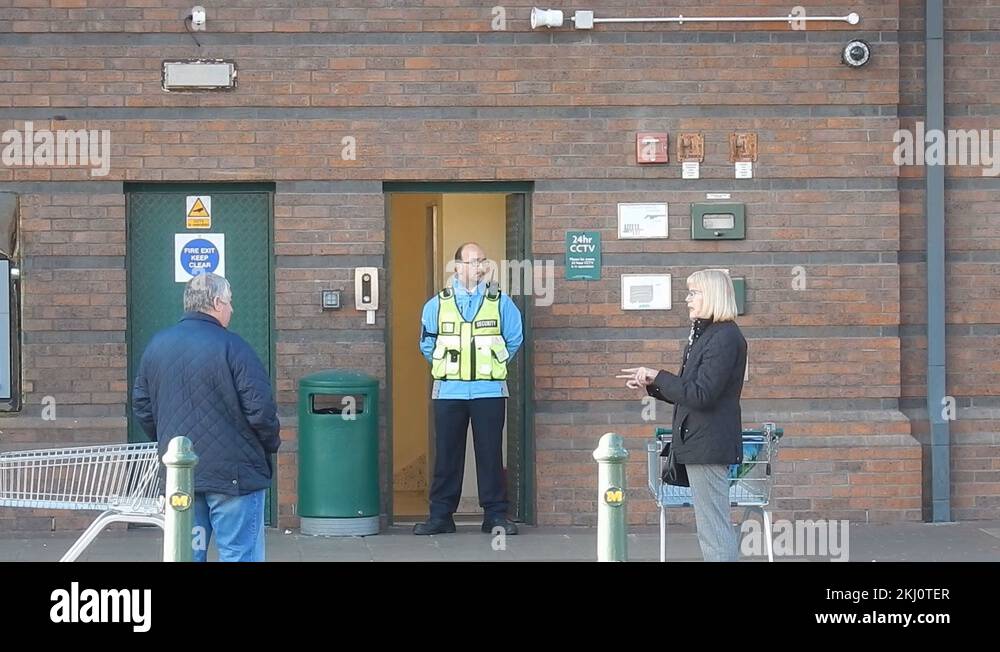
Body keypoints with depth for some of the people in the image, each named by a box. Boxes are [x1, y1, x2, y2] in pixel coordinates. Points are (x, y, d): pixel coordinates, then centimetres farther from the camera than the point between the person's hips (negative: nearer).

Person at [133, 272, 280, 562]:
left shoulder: (156, 346, 8)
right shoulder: (232, 347, -13)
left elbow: (141, 407, 14)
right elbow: (260, 408, -15)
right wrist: (271, 444, 2)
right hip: (232, 473, -6)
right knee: (239, 553, -1)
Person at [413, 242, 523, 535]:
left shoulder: (501, 303, 4)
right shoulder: (437, 305, 5)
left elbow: (514, 340, 15)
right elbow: (427, 345, 15)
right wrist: (447, 367, 13)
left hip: (489, 390, 0)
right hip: (448, 392, 0)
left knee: (490, 453, 1)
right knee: (446, 454, 2)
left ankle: (496, 514, 7)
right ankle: (441, 515, 8)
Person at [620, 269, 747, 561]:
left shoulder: (725, 338, -16)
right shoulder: (704, 335, 16)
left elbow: (700, 395, -22)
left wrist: (657, 377, -13)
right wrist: (651, 384, 9)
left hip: (709, 446, -11)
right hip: (699, 443, 11)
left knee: (715, 530, -8)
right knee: (713, 529, 14)